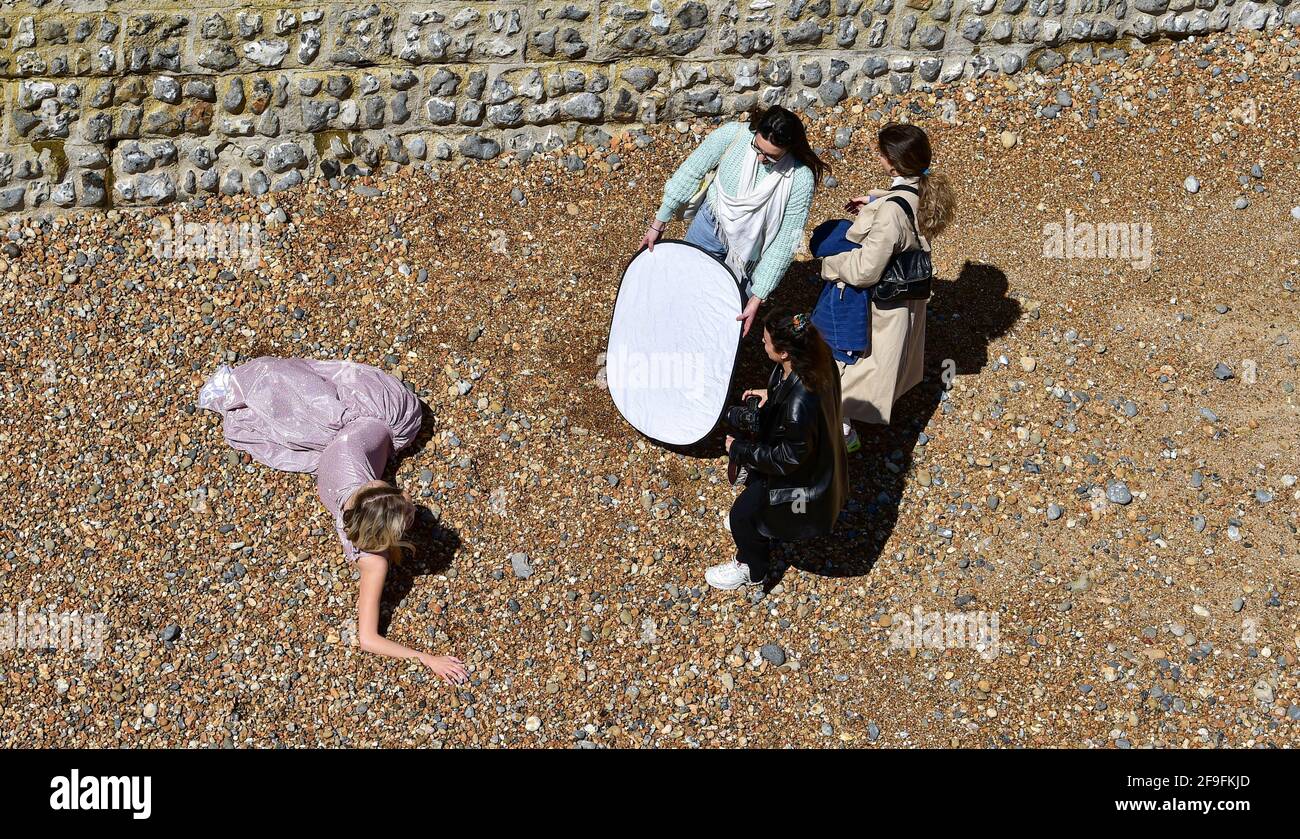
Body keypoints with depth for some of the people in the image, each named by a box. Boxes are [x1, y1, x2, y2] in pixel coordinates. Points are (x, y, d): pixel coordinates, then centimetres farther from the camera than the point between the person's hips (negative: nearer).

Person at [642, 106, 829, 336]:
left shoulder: (801, 180, -32)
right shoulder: (732, 134, -28)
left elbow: (784, 242, -24)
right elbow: (691, 172, -13)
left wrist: (757, 298, -22)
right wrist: (658, 223, -5)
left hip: (749, 249, -2)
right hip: (709, 224, 3)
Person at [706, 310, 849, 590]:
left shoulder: (799, 405, -44)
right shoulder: (817, 360, -20)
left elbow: (788, 458, -29)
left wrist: (740, 450, -20)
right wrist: (771, 393, -3)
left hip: (800, 478, -8)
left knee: (742, 513, 11)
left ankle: (751, 569, 37)